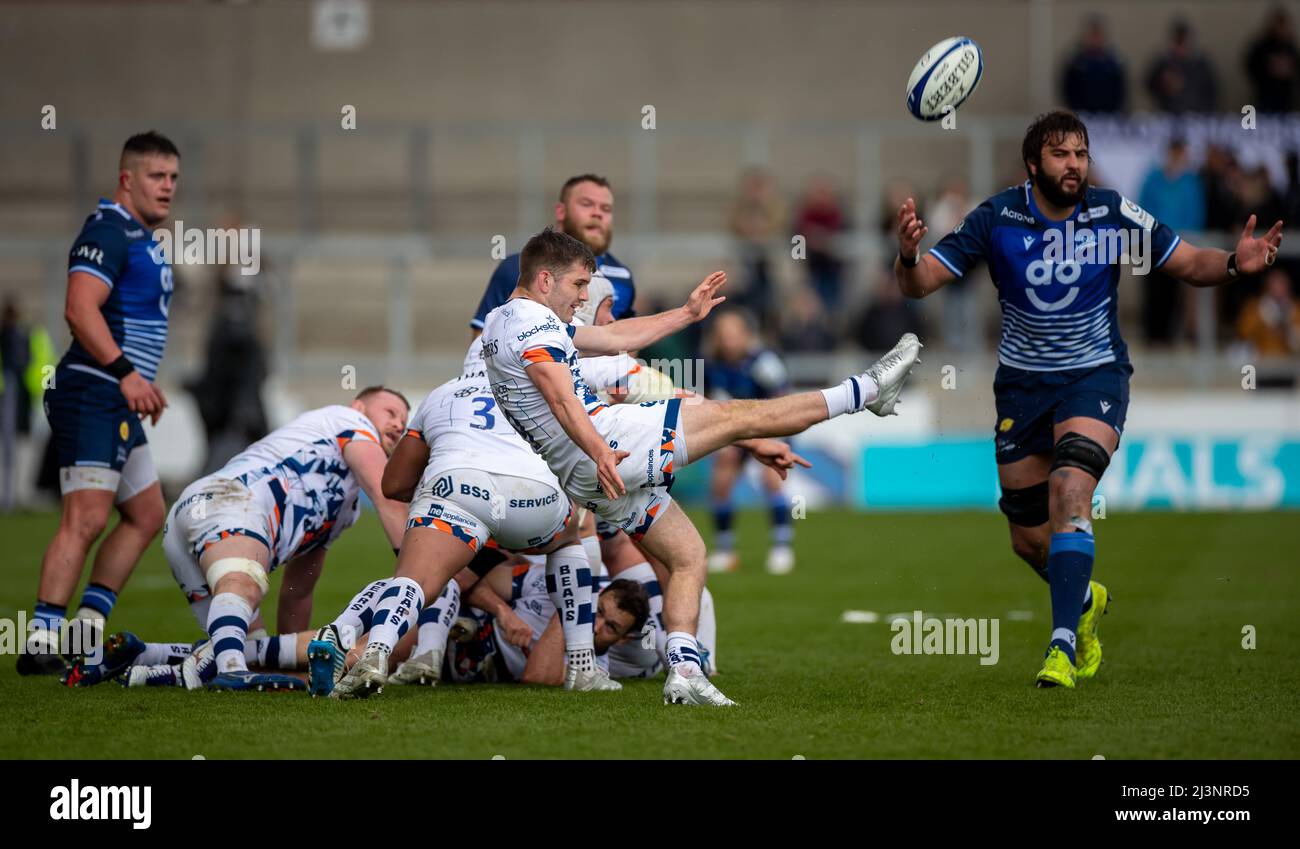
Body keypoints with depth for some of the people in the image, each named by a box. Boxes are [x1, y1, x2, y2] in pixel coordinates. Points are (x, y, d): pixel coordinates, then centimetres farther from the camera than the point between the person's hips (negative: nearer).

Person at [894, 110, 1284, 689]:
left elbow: (1188, 264, -2)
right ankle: (1085, 601, 43)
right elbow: (919, 284, -12)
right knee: (1029, 540, 8)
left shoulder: (1112, 213, -11)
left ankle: (1063, 645, -30)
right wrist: (908, 256, -35)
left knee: (1070, 488, -29)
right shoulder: (996, 219, -10)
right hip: (1022, 382, 2)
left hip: (1095, 375, -2)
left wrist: (1235, 263, -23)